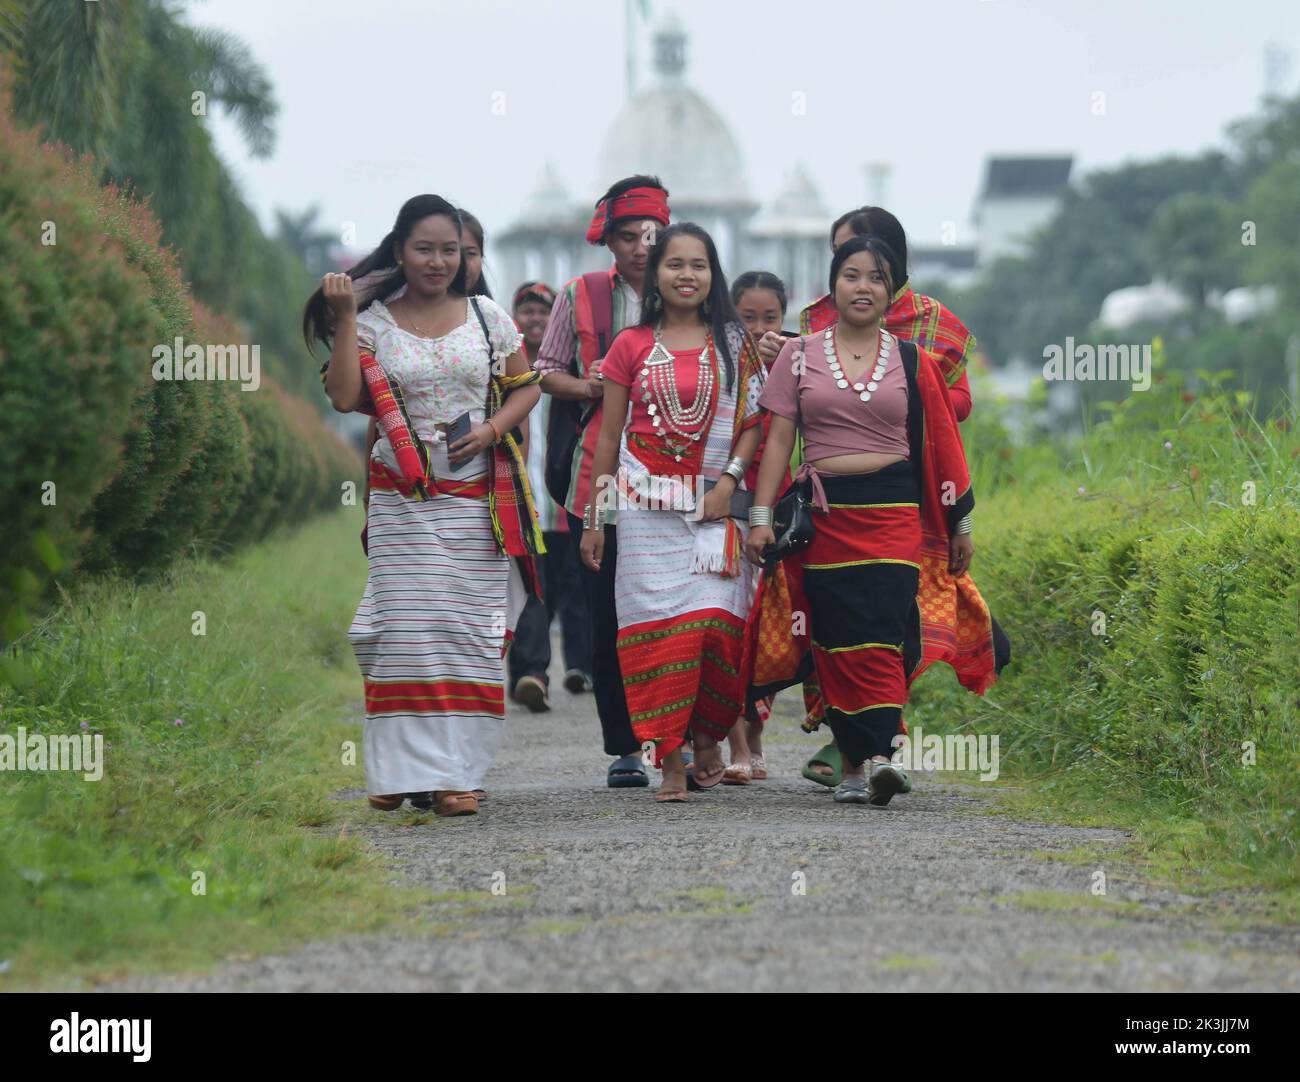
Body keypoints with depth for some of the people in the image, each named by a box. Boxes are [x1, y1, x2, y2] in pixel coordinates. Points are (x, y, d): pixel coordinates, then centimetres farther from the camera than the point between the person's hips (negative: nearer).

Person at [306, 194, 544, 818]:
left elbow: (526, 387, 14)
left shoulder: (487, 316, 9)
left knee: (470, 633, -2)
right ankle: (403, 769, -1)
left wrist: (492, 429, -4)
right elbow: (344, 397, -7)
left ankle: (452, 772, 0)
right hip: (403, 499, -1)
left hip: (478, 499, 1)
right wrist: (345, 319, -10)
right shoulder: (373, 322, 4)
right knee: (407, 628, -8)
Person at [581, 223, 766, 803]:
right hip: (648, 506, 0)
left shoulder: (734, 344, 9)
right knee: (659, 624, -7)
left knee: (717, 622, -8)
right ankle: (670, 760, -4)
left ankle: (707, 735, 15)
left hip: (715, 505, 1)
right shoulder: (631, 346, 6)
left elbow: (753, 423, 7)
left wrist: (728, 480, -9)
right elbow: (608, 436, 9)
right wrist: (594, 518, 7)